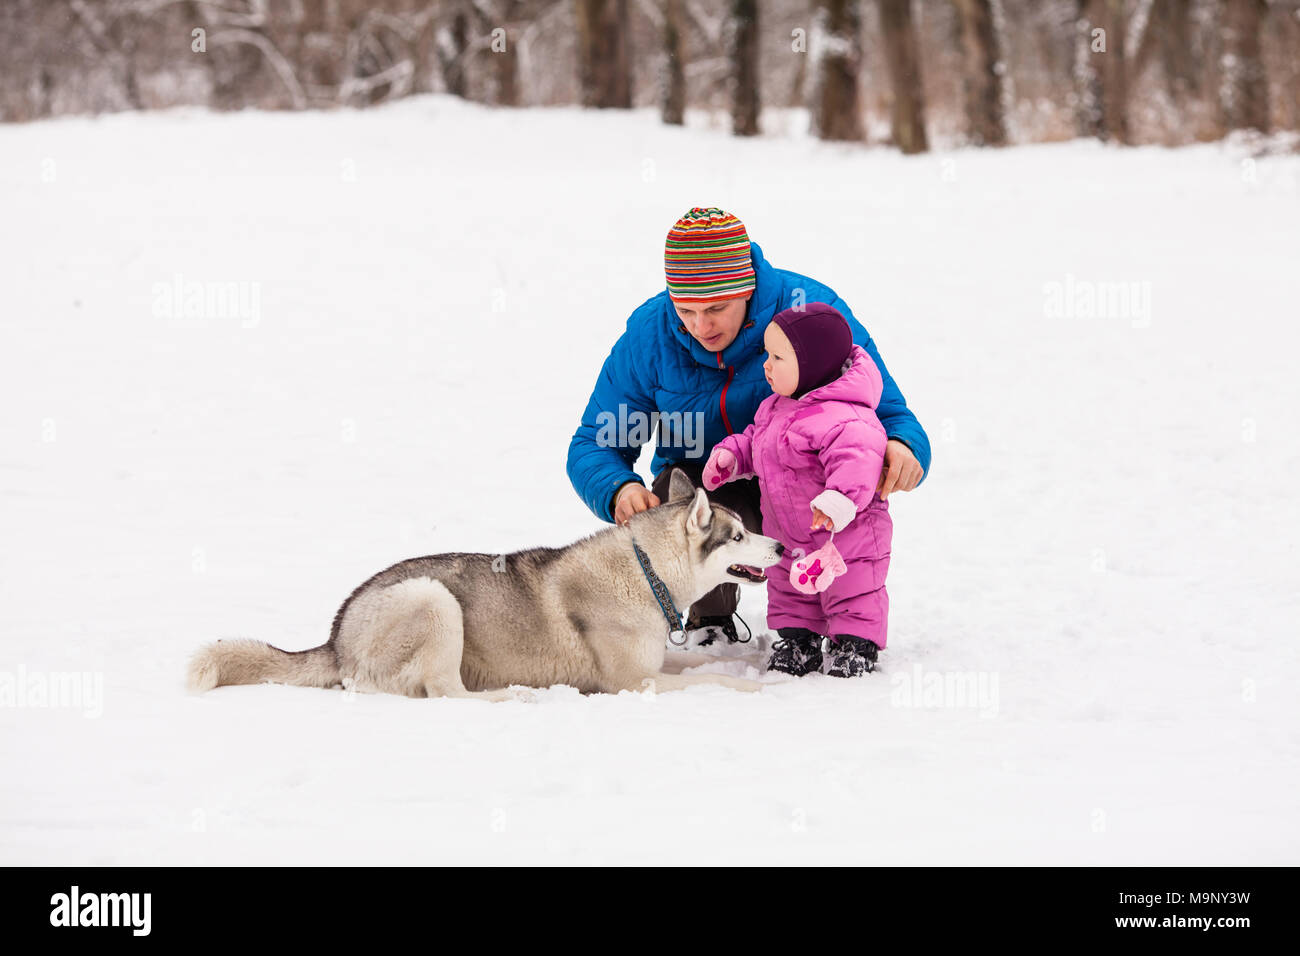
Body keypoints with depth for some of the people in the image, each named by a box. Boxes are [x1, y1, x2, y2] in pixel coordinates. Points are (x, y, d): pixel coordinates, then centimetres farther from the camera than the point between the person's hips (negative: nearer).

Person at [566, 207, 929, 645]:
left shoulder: (813, 309, -18)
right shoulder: (648, 335, -11)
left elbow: (886, 411, -13)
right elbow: (593, 446, -6)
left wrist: (902, 446, -39)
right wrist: (619, 490, -31)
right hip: (701, 481, 2)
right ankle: (711, 618, 0)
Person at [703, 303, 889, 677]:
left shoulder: (839, 417, -28)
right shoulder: (776, 408, 6)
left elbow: (856, 455, -41)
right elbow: (756, 440, 21)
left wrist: (840, 498, -53)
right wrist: (731, 454, 4)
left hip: (846, 535, -9)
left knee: (852, 594, 3)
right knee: (788, 589, 19)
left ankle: (855, 645, 15)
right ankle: (797, 640, 32)